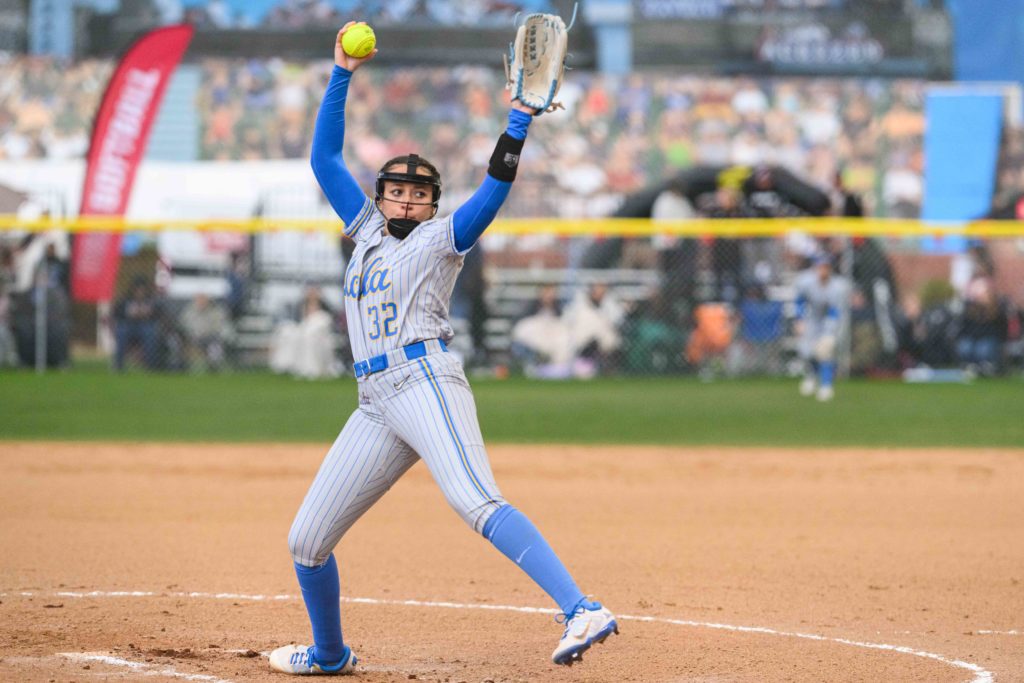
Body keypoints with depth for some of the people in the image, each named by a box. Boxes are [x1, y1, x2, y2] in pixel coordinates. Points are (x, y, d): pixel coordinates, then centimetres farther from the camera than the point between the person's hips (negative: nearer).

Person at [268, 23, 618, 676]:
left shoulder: (443, 238, 10)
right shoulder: (368, 229, 26)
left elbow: (496, 187, -4)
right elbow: (325, 158, 25)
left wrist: (519, 123, -16)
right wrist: (342, 76, 18)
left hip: (427, 381, -6)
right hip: (377, 402, 6)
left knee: (478, 503, -29)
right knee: (307, 540, 6)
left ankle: (582, 611, -43)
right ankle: (329, 653, 29)